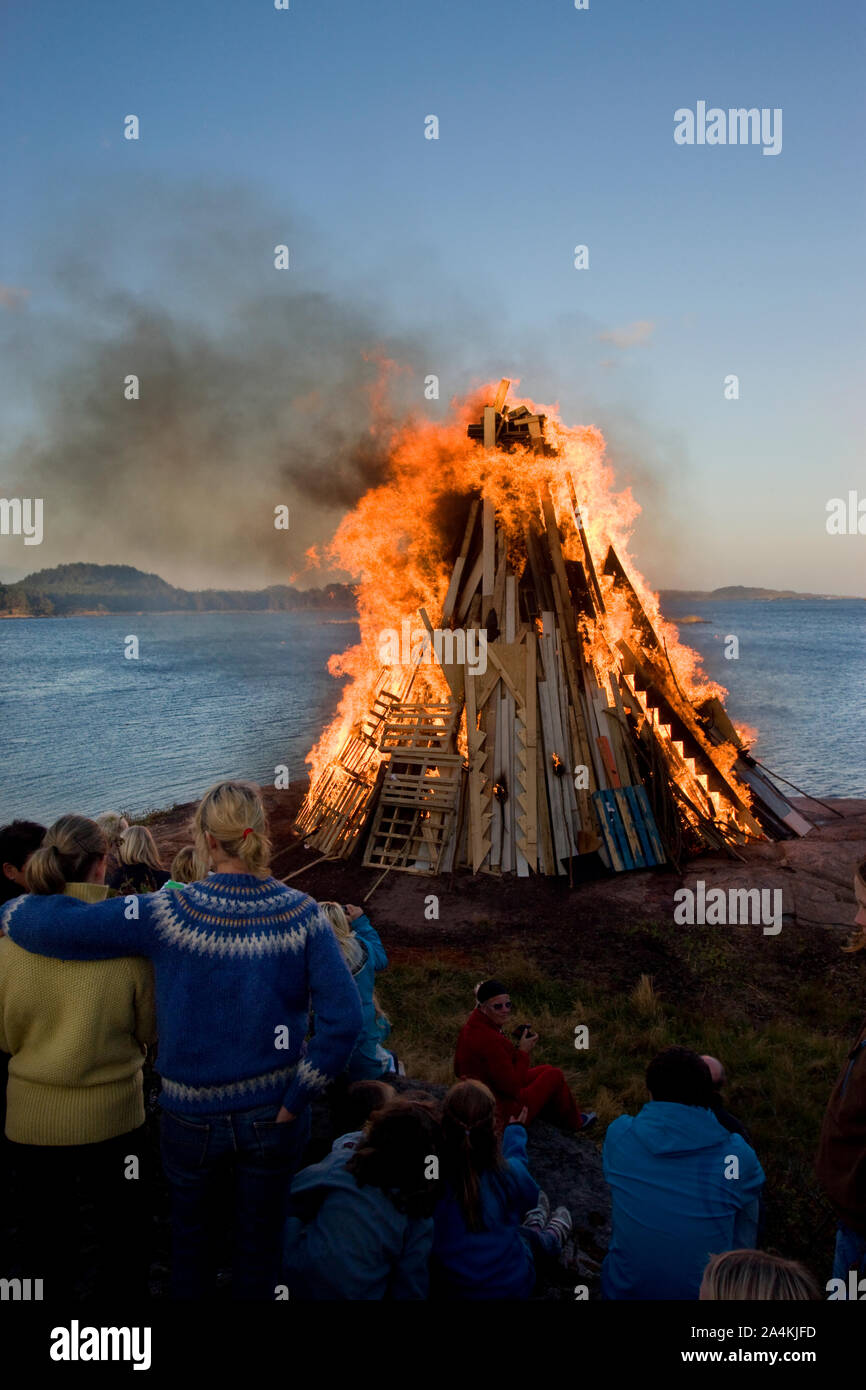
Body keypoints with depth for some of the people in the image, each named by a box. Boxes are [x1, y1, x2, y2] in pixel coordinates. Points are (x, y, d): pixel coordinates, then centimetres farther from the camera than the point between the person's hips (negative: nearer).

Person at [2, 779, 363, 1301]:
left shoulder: (171, 914, -19)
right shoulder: (301, 914, -15)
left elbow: (44, 925, -18)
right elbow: (343, 1019, -20)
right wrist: (294, 1101, -10)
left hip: (192, 1120, 0)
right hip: (272, 1120, 1)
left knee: (190, 1229, 28)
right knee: (259, 1243, 24)